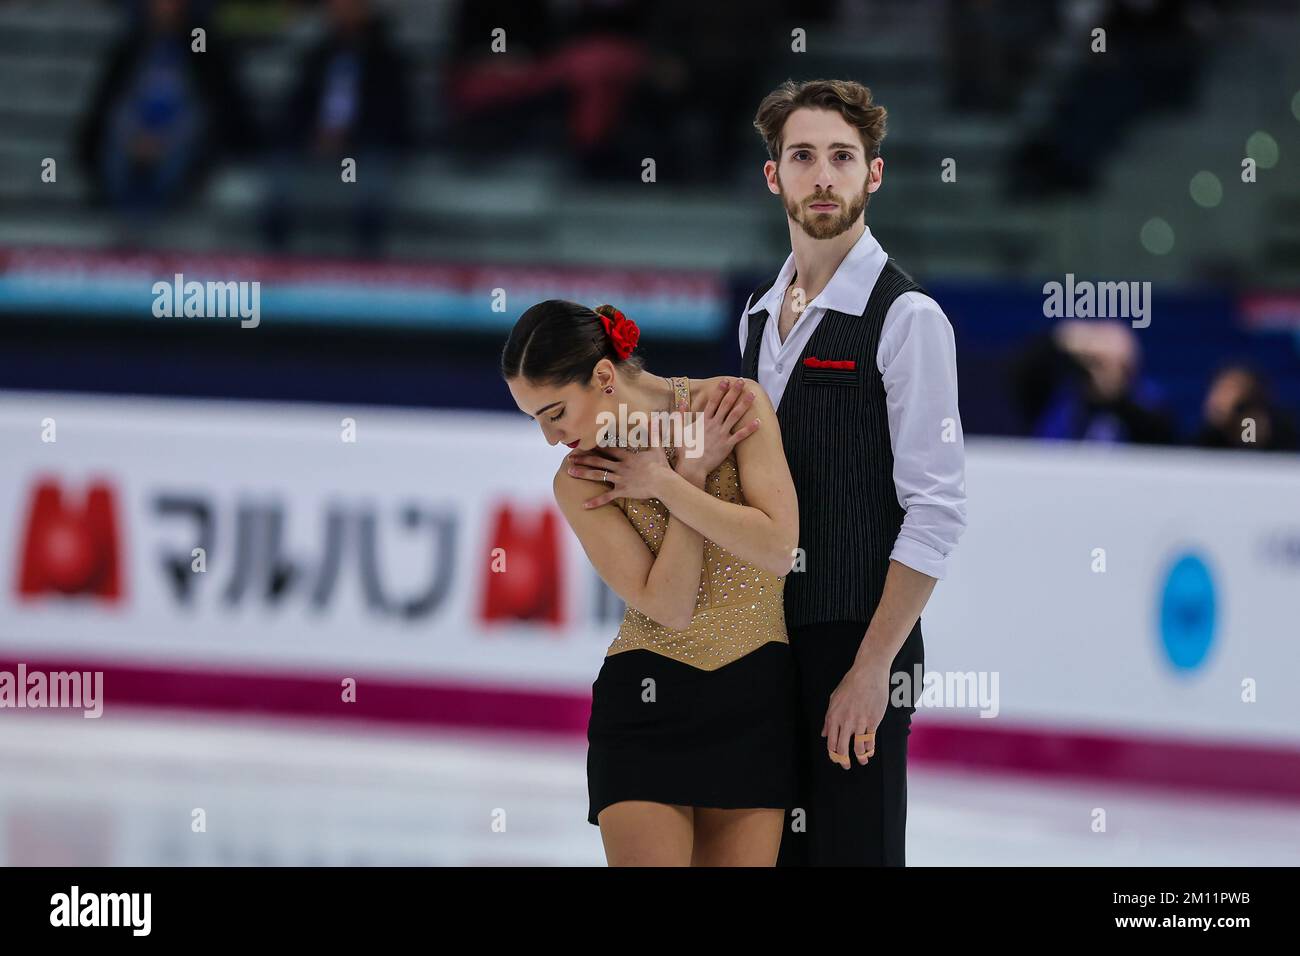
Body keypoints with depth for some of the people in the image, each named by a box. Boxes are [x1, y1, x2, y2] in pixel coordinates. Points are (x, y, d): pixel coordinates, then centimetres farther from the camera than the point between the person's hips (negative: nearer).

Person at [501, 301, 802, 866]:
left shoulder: (739, 402, -6)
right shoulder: (579, 481, -4)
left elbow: (779, 549, -15)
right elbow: (669, 605, -12)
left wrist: (662, 484, -13)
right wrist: (692, 473, -13)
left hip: (755, 700, 1)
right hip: (648, 700, -1)